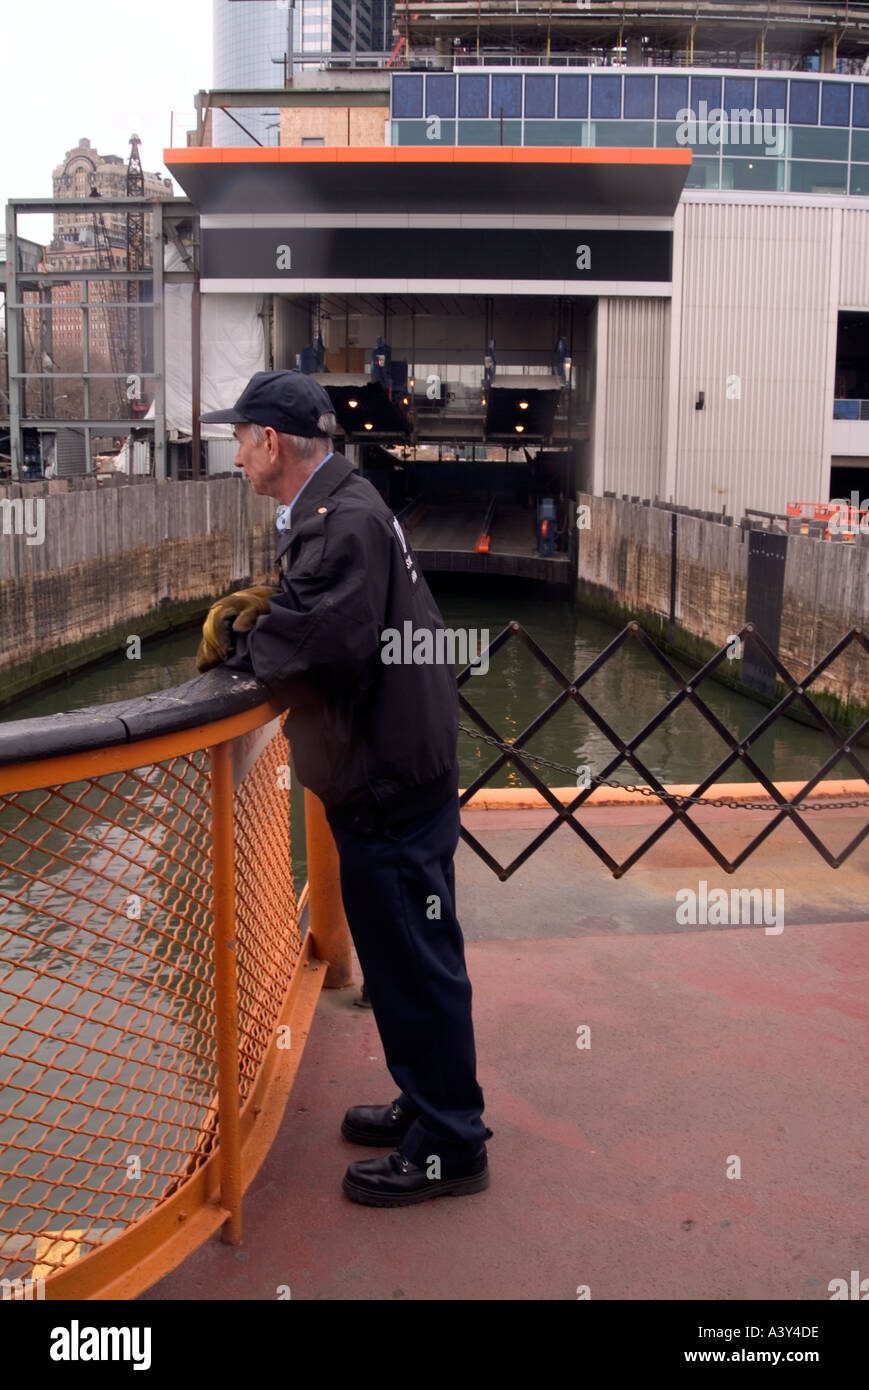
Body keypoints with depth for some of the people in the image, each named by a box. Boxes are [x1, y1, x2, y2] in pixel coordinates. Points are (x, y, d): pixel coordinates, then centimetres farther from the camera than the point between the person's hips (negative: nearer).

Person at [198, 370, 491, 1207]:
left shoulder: (343, 521, -19)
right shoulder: (337, 508, 14)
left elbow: (328, 643, -27)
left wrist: (242, 643, -12)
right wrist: (264, 608, -2)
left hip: (389, 783, -10)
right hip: (394, 770, 10)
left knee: (414, 964, 2)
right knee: (407, 957, 20)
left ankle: (448, 1147, 17)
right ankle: (429, 1106, 37)